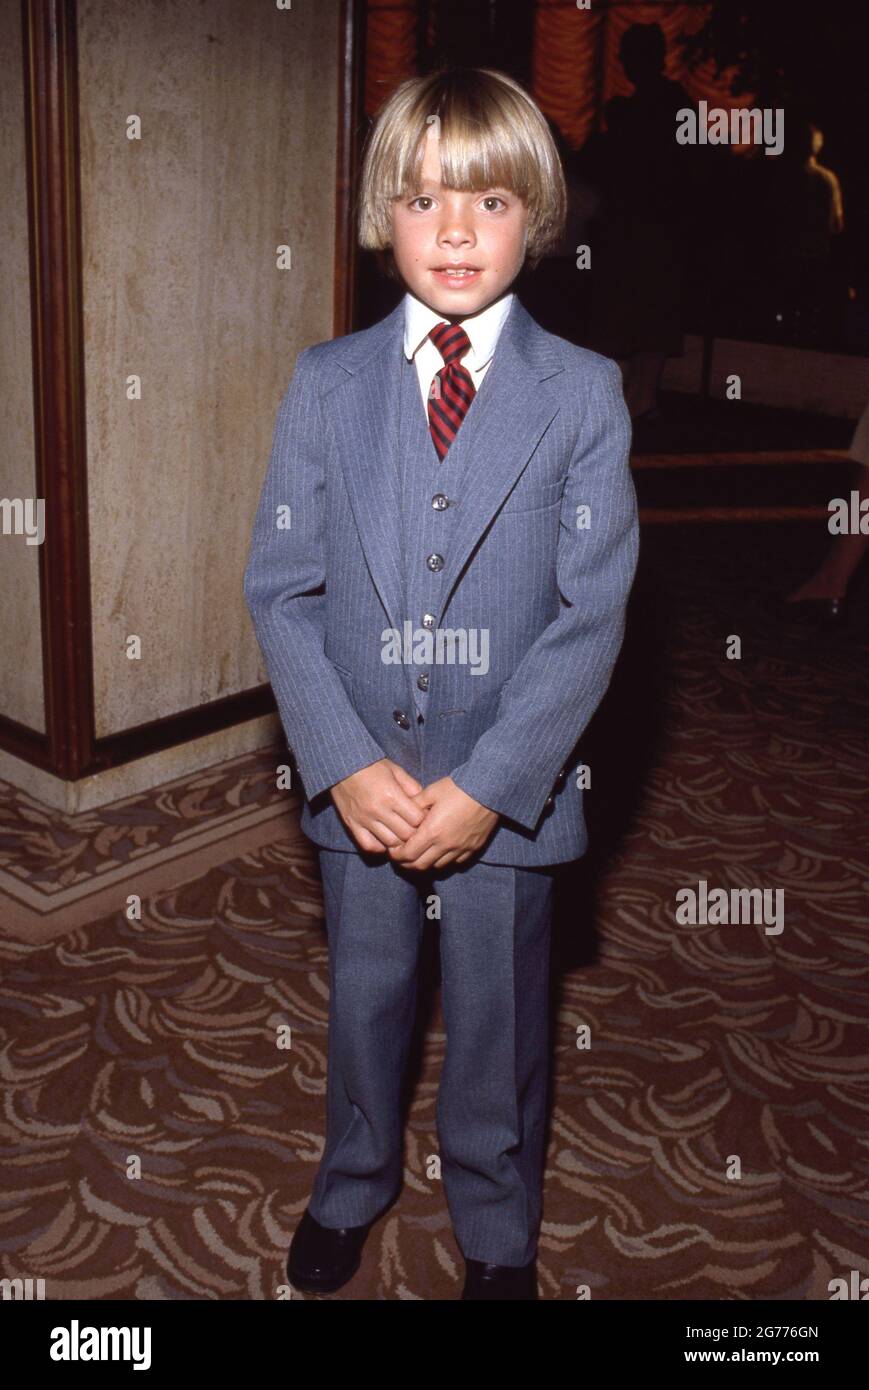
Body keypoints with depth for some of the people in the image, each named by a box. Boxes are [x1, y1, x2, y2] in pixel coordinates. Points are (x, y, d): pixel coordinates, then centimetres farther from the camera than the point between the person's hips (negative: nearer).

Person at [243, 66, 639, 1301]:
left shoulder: (583, 394, -8)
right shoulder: (326, 385, -2)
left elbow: (592, 613, -11)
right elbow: (281, 591, -4)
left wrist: (488, 785, -18)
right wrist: (346, 765, -15)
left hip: (508, 789, -1)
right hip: (358, 777, 2)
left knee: (497, 1021, 16)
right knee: (364, 997, 21)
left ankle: (496, 1231, 42)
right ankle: (354, 1184, 49)